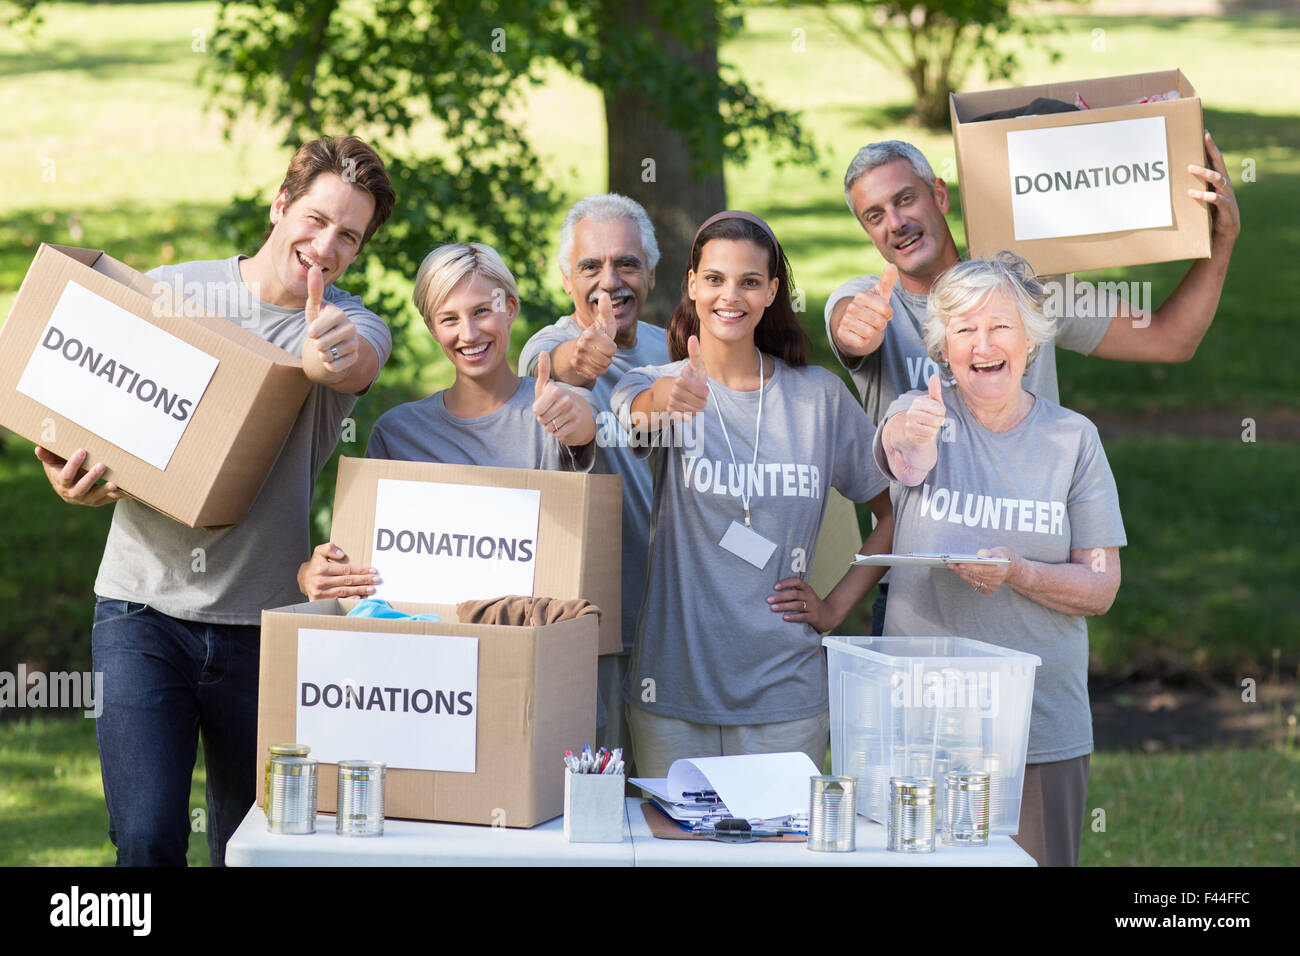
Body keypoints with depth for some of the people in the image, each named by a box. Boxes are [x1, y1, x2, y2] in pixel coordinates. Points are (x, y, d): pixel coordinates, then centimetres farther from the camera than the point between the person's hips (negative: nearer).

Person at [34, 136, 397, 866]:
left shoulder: (355, 328, 0)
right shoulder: (167, 291, 3)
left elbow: (354, 365, -25)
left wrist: (331, 357, -50)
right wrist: (72, 479, -11)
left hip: (261, 620, 1)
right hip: (144, 604, 0)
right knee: (148, 838, -14)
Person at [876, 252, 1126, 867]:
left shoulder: (1072, 438, 3)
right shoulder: (919, 416, 1)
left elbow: (1101, 586, 1)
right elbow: (904, 460, -25)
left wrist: (1018, 573, -18)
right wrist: (909, 438, -49)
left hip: (1045, 730, 1)